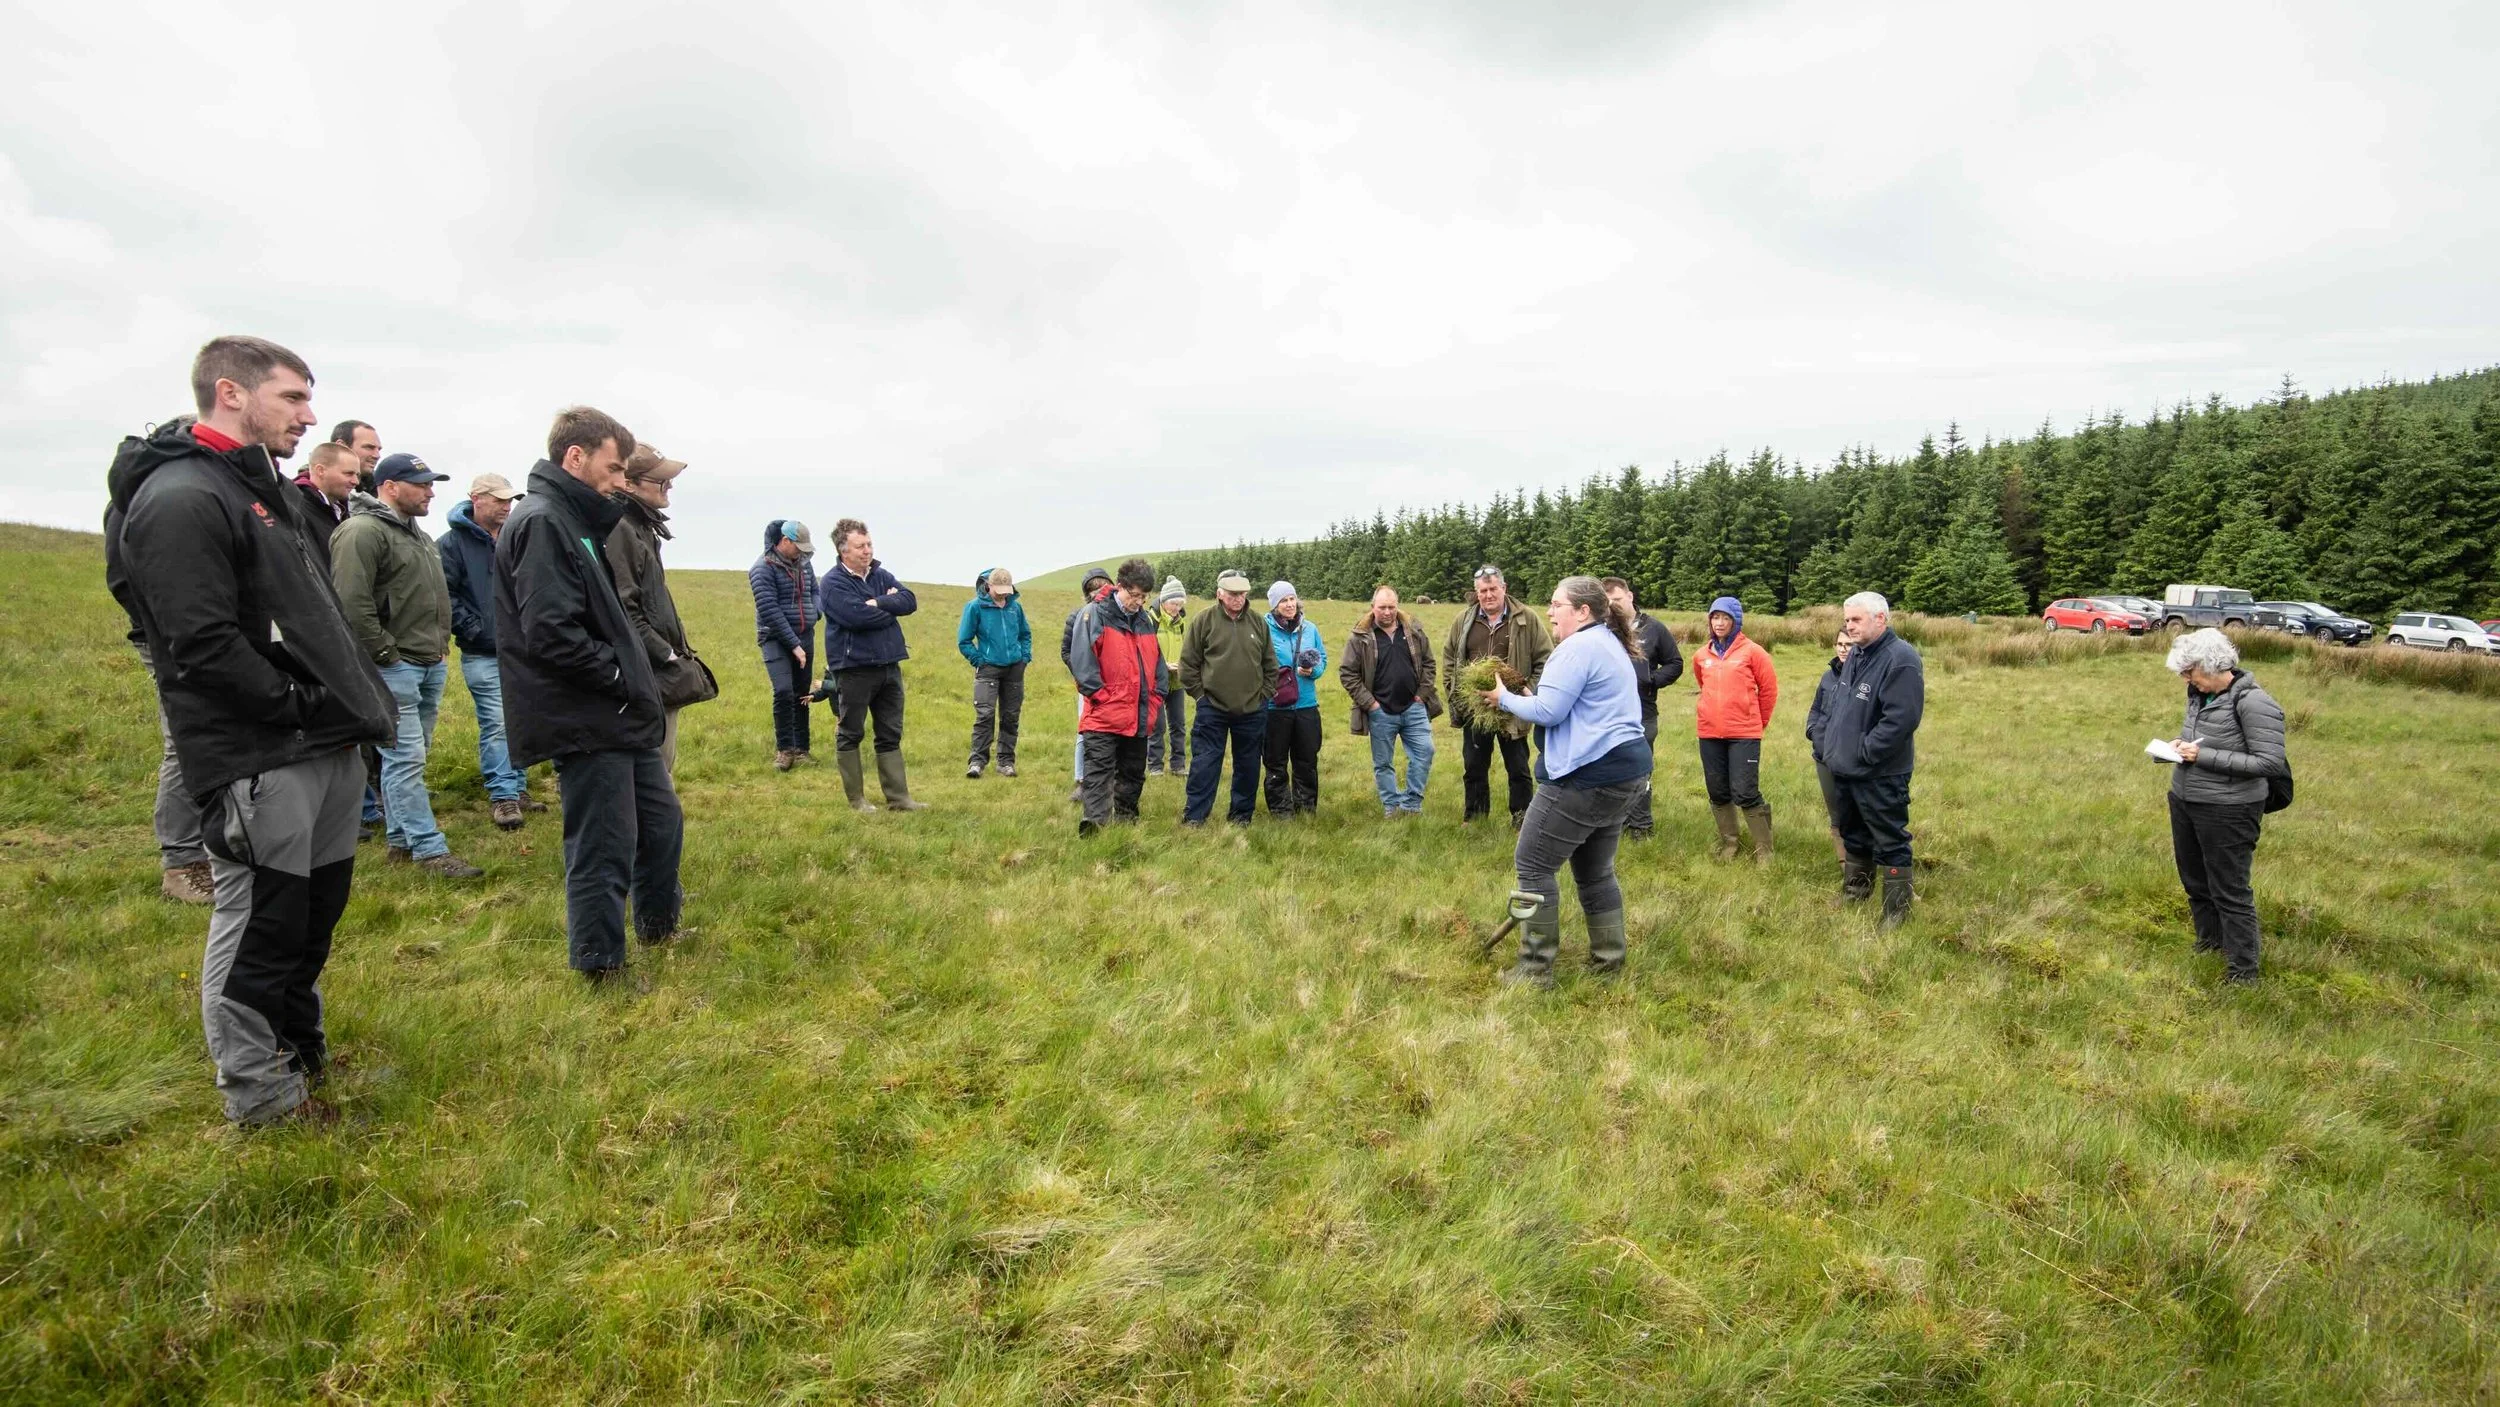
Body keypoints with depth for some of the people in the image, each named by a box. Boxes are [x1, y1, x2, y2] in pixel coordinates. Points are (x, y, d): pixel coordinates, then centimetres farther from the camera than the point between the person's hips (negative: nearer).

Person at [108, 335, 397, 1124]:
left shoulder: (261, 489, 17)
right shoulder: (180, 499, -15)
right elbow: (202, 645, -22)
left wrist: (353, 703, 12)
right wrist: (301, 704, -15)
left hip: (322, 750, 10)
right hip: (258, 762, -10)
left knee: (316, 910, 20)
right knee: (258, 925, 2)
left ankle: (301, 1050, 38)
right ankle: (261, 1096, 17)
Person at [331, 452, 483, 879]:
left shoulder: (417, 534, 19)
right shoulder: (363, 531, -12)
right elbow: (352, 603, -20)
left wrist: (442, 643, 19)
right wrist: (386, 654, -16)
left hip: (431, 663, 10)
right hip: (395, 667, -10)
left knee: (410, 757, 14)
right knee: (405, 757, -7)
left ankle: (398, 840, 23)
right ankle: (430, 849, -6)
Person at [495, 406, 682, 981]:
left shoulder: (573, 521, 16)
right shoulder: (541, 523, -16)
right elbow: (550, 633, -25)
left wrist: (637, 678, 8)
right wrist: (622, 677, -14)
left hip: (617, 719, 10)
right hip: (586, 723, -10)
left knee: (661, 822, 21)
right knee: (603, 851, 1)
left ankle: (657, 926, 39)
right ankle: (601, 971, 15)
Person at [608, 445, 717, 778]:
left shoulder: (642, 528, 17)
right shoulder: (619, 531, -14)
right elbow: (624, 613, -20)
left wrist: (677, 651, 14)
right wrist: (667, 656, -15)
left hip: (661, 675, 10)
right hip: (650, 677, -10)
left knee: (662, 772, 16)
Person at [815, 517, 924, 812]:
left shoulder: (882, 575, 10)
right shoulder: (832, 583, -9)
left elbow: (910, 601, -4)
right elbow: (857, 616, -23)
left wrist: (877, 603, -17)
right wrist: (890, 606, -8)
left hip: (889, 666, 6)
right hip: (854, 669, -6)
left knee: (891, 736, 9)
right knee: (849, 735, 6)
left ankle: (898, 797, 14)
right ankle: (856, 799, 15)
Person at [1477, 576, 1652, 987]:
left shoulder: (1578, 647, -14)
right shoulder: (1609, 644, 19)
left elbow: (1547, 711, -18)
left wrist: (1505, 698, -2)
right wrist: (1526, 697, 9)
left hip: (1589, 776, -11)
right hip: (1624, 771, 11)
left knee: (1532, 865, -1)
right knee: (1594, 871, 19)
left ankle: (1536, 969, 4)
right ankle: (1609, 960, 25)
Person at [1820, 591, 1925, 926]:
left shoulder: (1901, 660, -20)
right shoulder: (1856, 654, 10)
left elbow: (1900, 720, -26)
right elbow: (1837, 704, 21)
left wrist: (1863, 754, -21)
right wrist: (1829, 741, 10)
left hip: (1881, 775, -9)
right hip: (1845, 769, 9)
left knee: (1889, 842, 2)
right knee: (1853, 834, 22)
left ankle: (1896, 909, 13)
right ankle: (1855, 889, 39)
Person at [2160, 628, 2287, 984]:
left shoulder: (2252, 702, -19)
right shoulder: (2199, 694, 4)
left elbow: (2270, 763, -20)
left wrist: (2204, 756, -22)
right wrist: (2182, 743, -1)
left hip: (2227, 811, -8)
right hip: (2183, 801, 8)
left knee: (2229, 890, 3)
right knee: (2194, 880, 22)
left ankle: (2243, 969, 17)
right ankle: (2210, 941, 43)